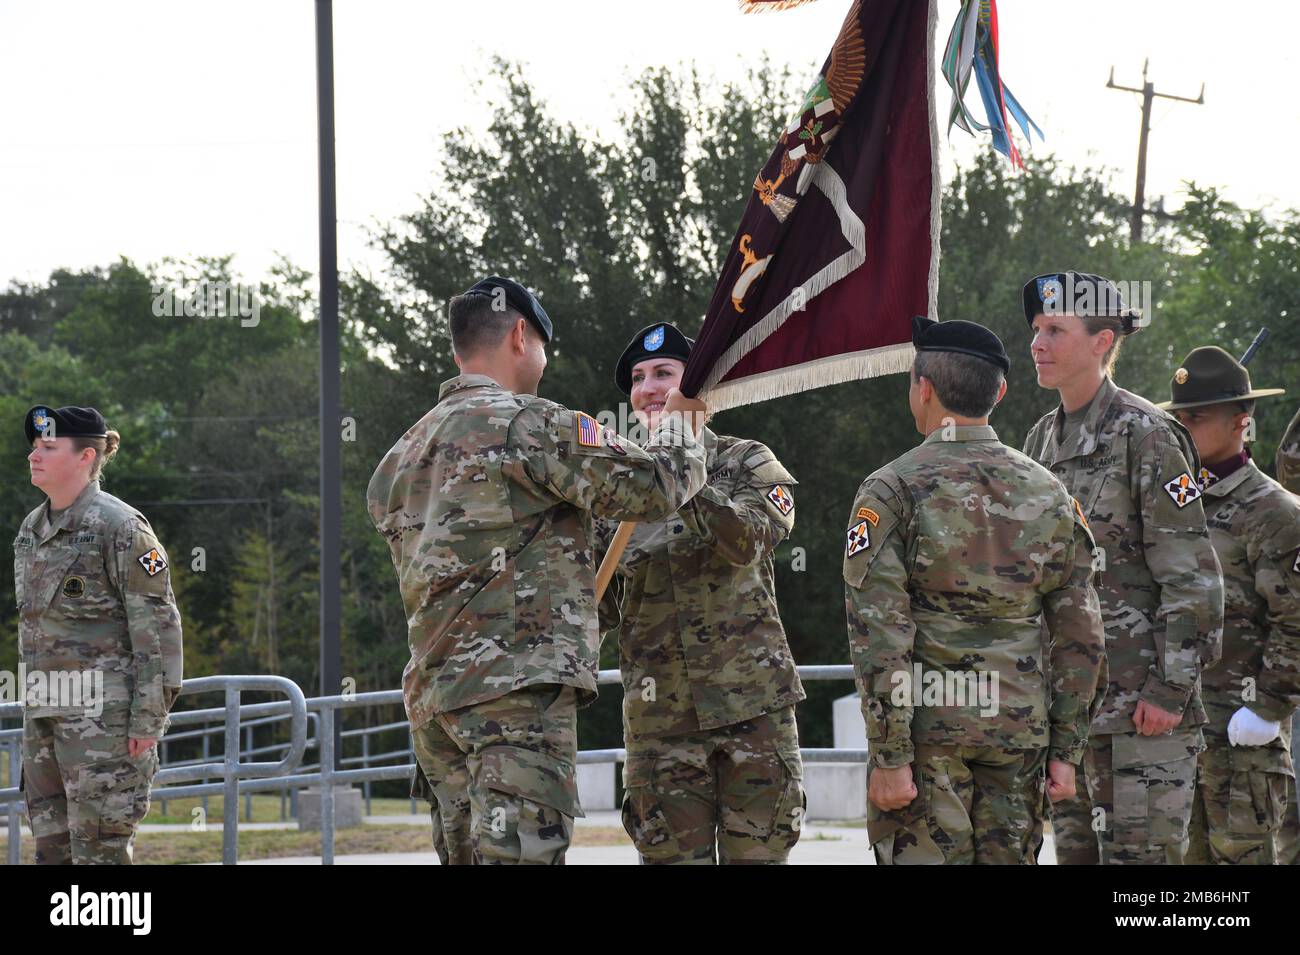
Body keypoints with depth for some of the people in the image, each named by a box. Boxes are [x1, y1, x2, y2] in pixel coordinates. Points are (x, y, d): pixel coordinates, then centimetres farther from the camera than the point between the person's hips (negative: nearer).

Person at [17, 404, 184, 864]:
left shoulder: (120, 526, -10)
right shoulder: (32, 528, 14)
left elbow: (158, 625, -12)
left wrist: (148, 719, -16)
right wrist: (32, 709, 19)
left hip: (103, 711, -8)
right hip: (44, 713, 8)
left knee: (99, 848, -8)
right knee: (52, 848, 9)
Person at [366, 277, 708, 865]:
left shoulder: (403, 455, 20)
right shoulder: (529, 424, -6)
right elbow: (655, 486, -7)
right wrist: (678, 427, 16)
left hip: (431, 694, 9)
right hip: (515, 688, -9)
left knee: (469, 852, 10)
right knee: (522, 852, -15)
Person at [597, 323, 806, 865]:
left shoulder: (746, 464, 4)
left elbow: (748, 540, -18)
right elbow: (607, 611, 11)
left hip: (752, 701, -2)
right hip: (659, 715, 2)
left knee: (757, 855, -2)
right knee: (673, 858, -1)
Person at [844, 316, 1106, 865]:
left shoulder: (892, 490, -5)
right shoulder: (1048, 492, 8)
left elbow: (879, 634, -12)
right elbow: (1081, 635, 7)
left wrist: (889, 755, -10)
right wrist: (1066, 750, 11)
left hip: (929, 731, -4)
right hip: (1021, 733, 4)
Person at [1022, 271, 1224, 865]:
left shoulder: (1147, 437, -9)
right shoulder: (1043, 440, 14)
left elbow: (1192, 575, -12)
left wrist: (1172, 689, -16)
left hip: (1140, 700, -8)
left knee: (1140, 854, -8)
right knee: (1075, 849, 10)